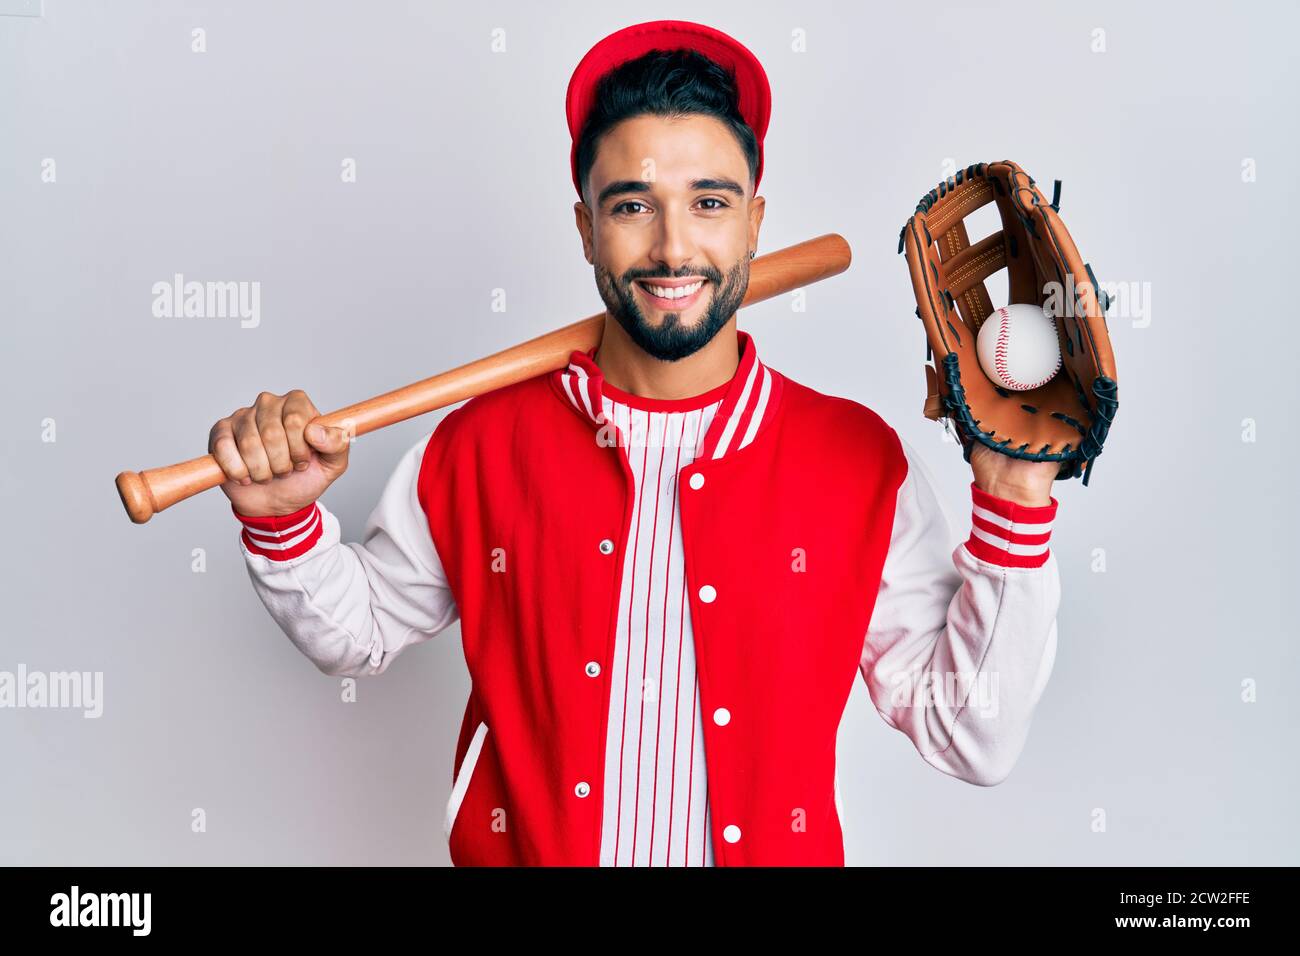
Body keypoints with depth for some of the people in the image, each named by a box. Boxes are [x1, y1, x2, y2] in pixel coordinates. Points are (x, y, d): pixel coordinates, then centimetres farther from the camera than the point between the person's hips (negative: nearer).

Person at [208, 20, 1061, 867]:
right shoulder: (477, 447, -10)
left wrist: (1013, 503, -19)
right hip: (518, 849, 1)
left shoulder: (863, 460, -12)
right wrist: (281, 519, -13)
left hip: (773, 846, 0)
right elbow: (361, 632, 5)